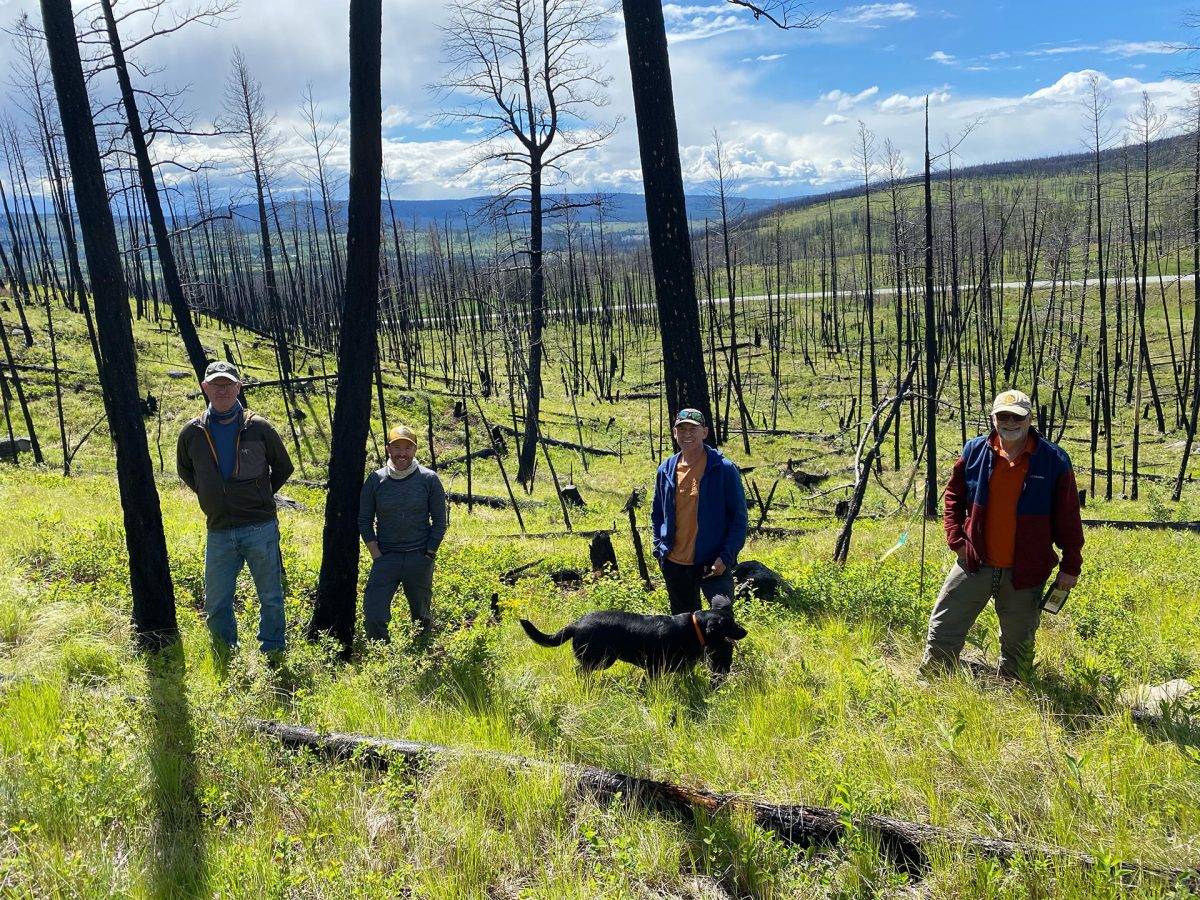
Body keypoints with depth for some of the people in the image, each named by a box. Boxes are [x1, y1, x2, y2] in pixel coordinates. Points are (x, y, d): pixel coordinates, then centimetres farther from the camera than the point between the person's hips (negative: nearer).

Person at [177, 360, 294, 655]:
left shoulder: (258, 427, -2)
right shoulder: (192, 432, 4)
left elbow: (284, 467, 12)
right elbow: (185, 470, 23)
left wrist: (260, 496, 8)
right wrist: (208, 494, 11)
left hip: (260, 528, -2)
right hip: (218, 532, 2)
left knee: (271, 598, 6)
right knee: (216, 605, 8)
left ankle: (272, 658, 19)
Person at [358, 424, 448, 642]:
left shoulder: (429, 479, -2)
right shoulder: (376, 479, 2)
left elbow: (440, 520, 3)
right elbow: (365, 520, 7)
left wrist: (428, 554, -4)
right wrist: (376, 554, -2)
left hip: (420, 559, -1)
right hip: (385, 558, 1)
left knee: (421, 616, 12)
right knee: (373, 617, -10)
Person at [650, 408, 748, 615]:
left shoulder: (724, 469, -9)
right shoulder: (666, 470, 5)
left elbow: (739, 517, -7)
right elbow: (657, 514, 16)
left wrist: (726, 557, -14)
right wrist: (660, 548, 5)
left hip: (713, 565, -5)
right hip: (675, 565, 5)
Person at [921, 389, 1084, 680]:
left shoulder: (1054, 460, -7)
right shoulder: (974, 452, -2)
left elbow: (1068, 516, -2)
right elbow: (954, 497, 10)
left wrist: (1070, 565, -1)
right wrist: (956, 539, 1)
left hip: (1025, 571, -1)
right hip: (974, 563, 2)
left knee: (1018, 644, 13)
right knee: (943, 628, 5)